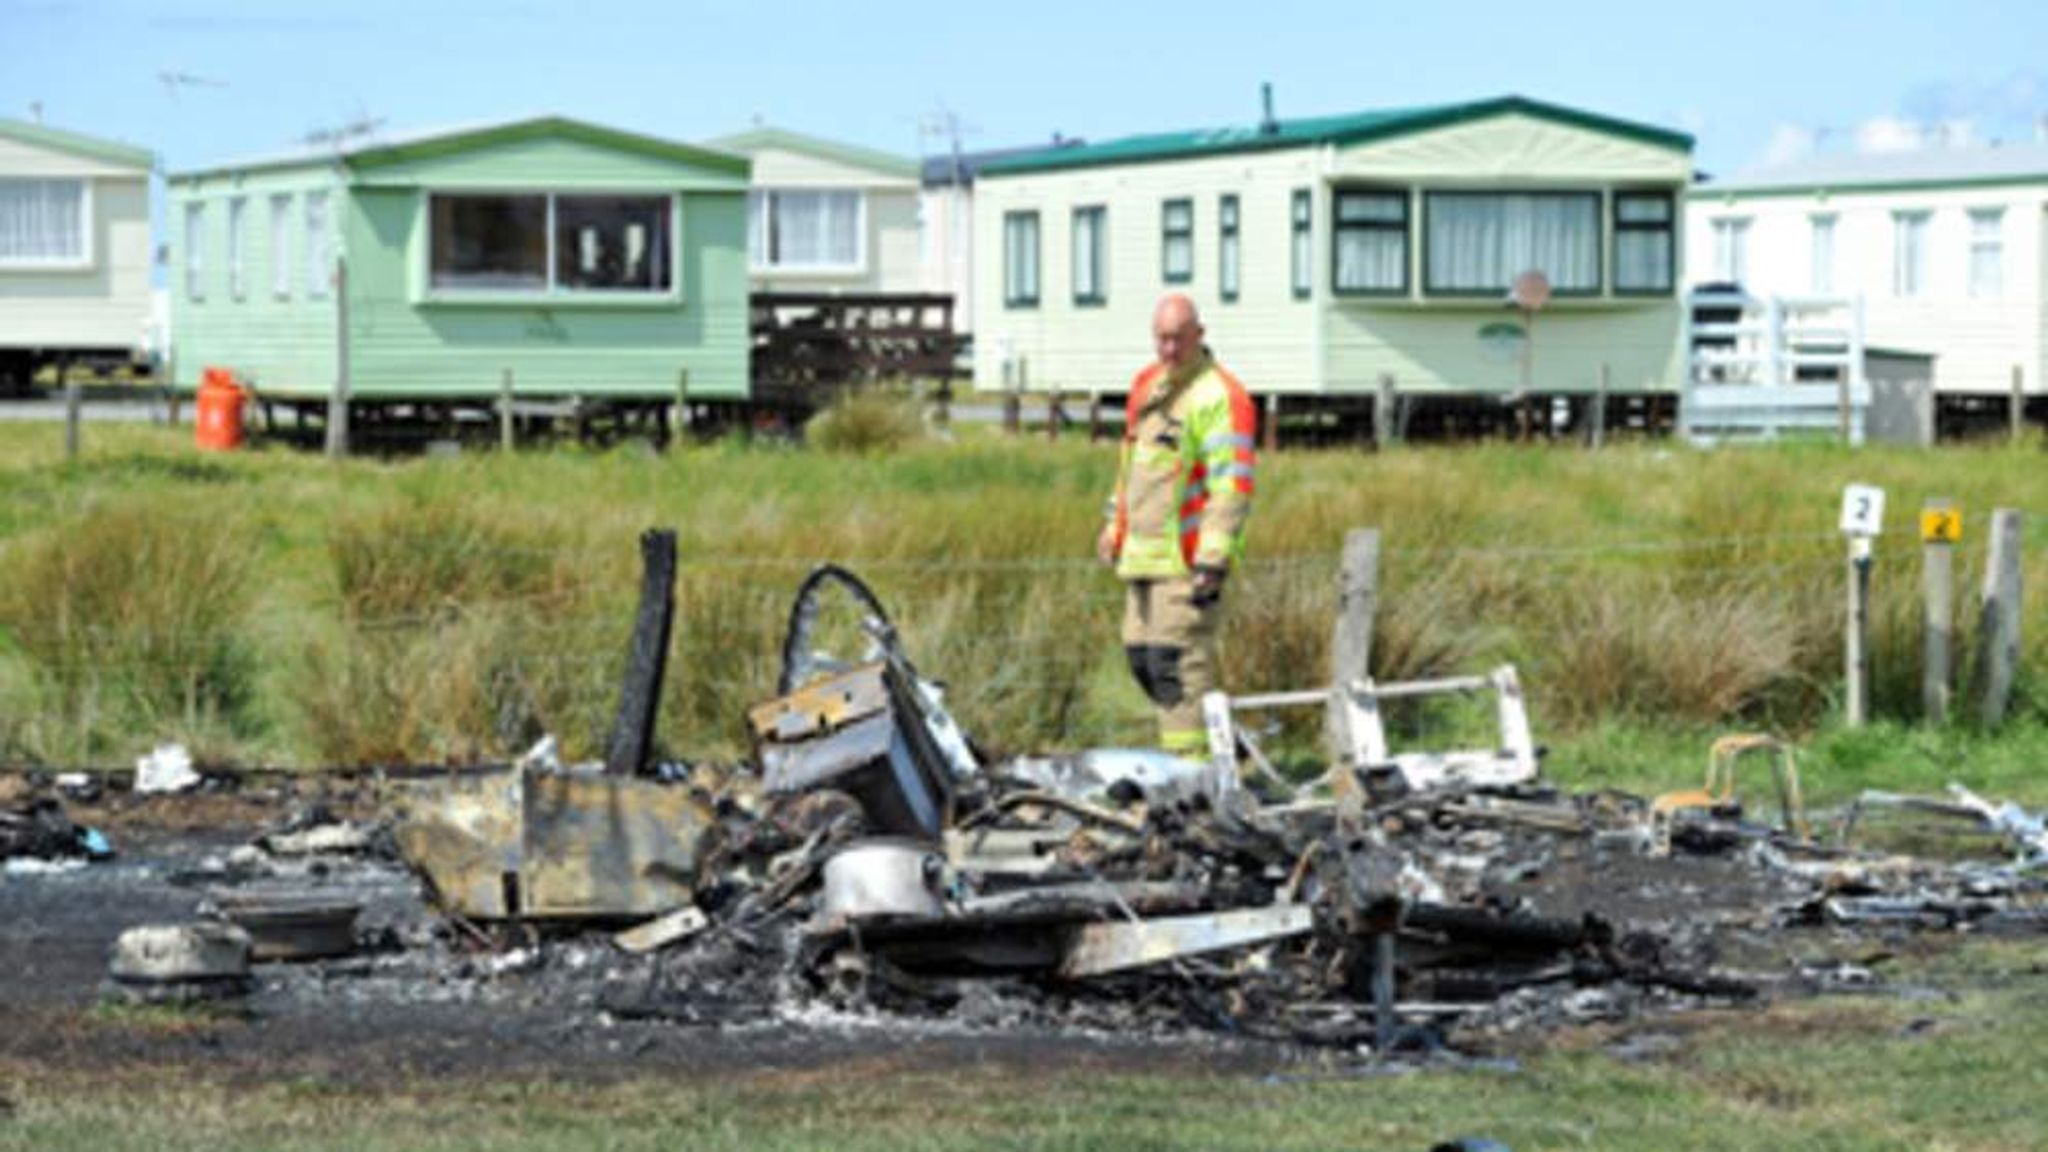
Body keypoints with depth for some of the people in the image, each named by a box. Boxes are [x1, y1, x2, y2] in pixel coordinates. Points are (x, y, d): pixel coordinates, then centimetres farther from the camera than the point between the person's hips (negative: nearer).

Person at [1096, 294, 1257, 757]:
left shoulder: (1220, 398, -12)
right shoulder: (1147, 384, 15)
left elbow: (1233, 486, -18)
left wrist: (1212, 561, -23)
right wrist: (1115, 525, 26)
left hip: (1188, 558, -9)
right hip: (1142, 554, 9)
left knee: (1175, 661, -13)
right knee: (1141, 656, 12)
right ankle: (1218, 738, 23)